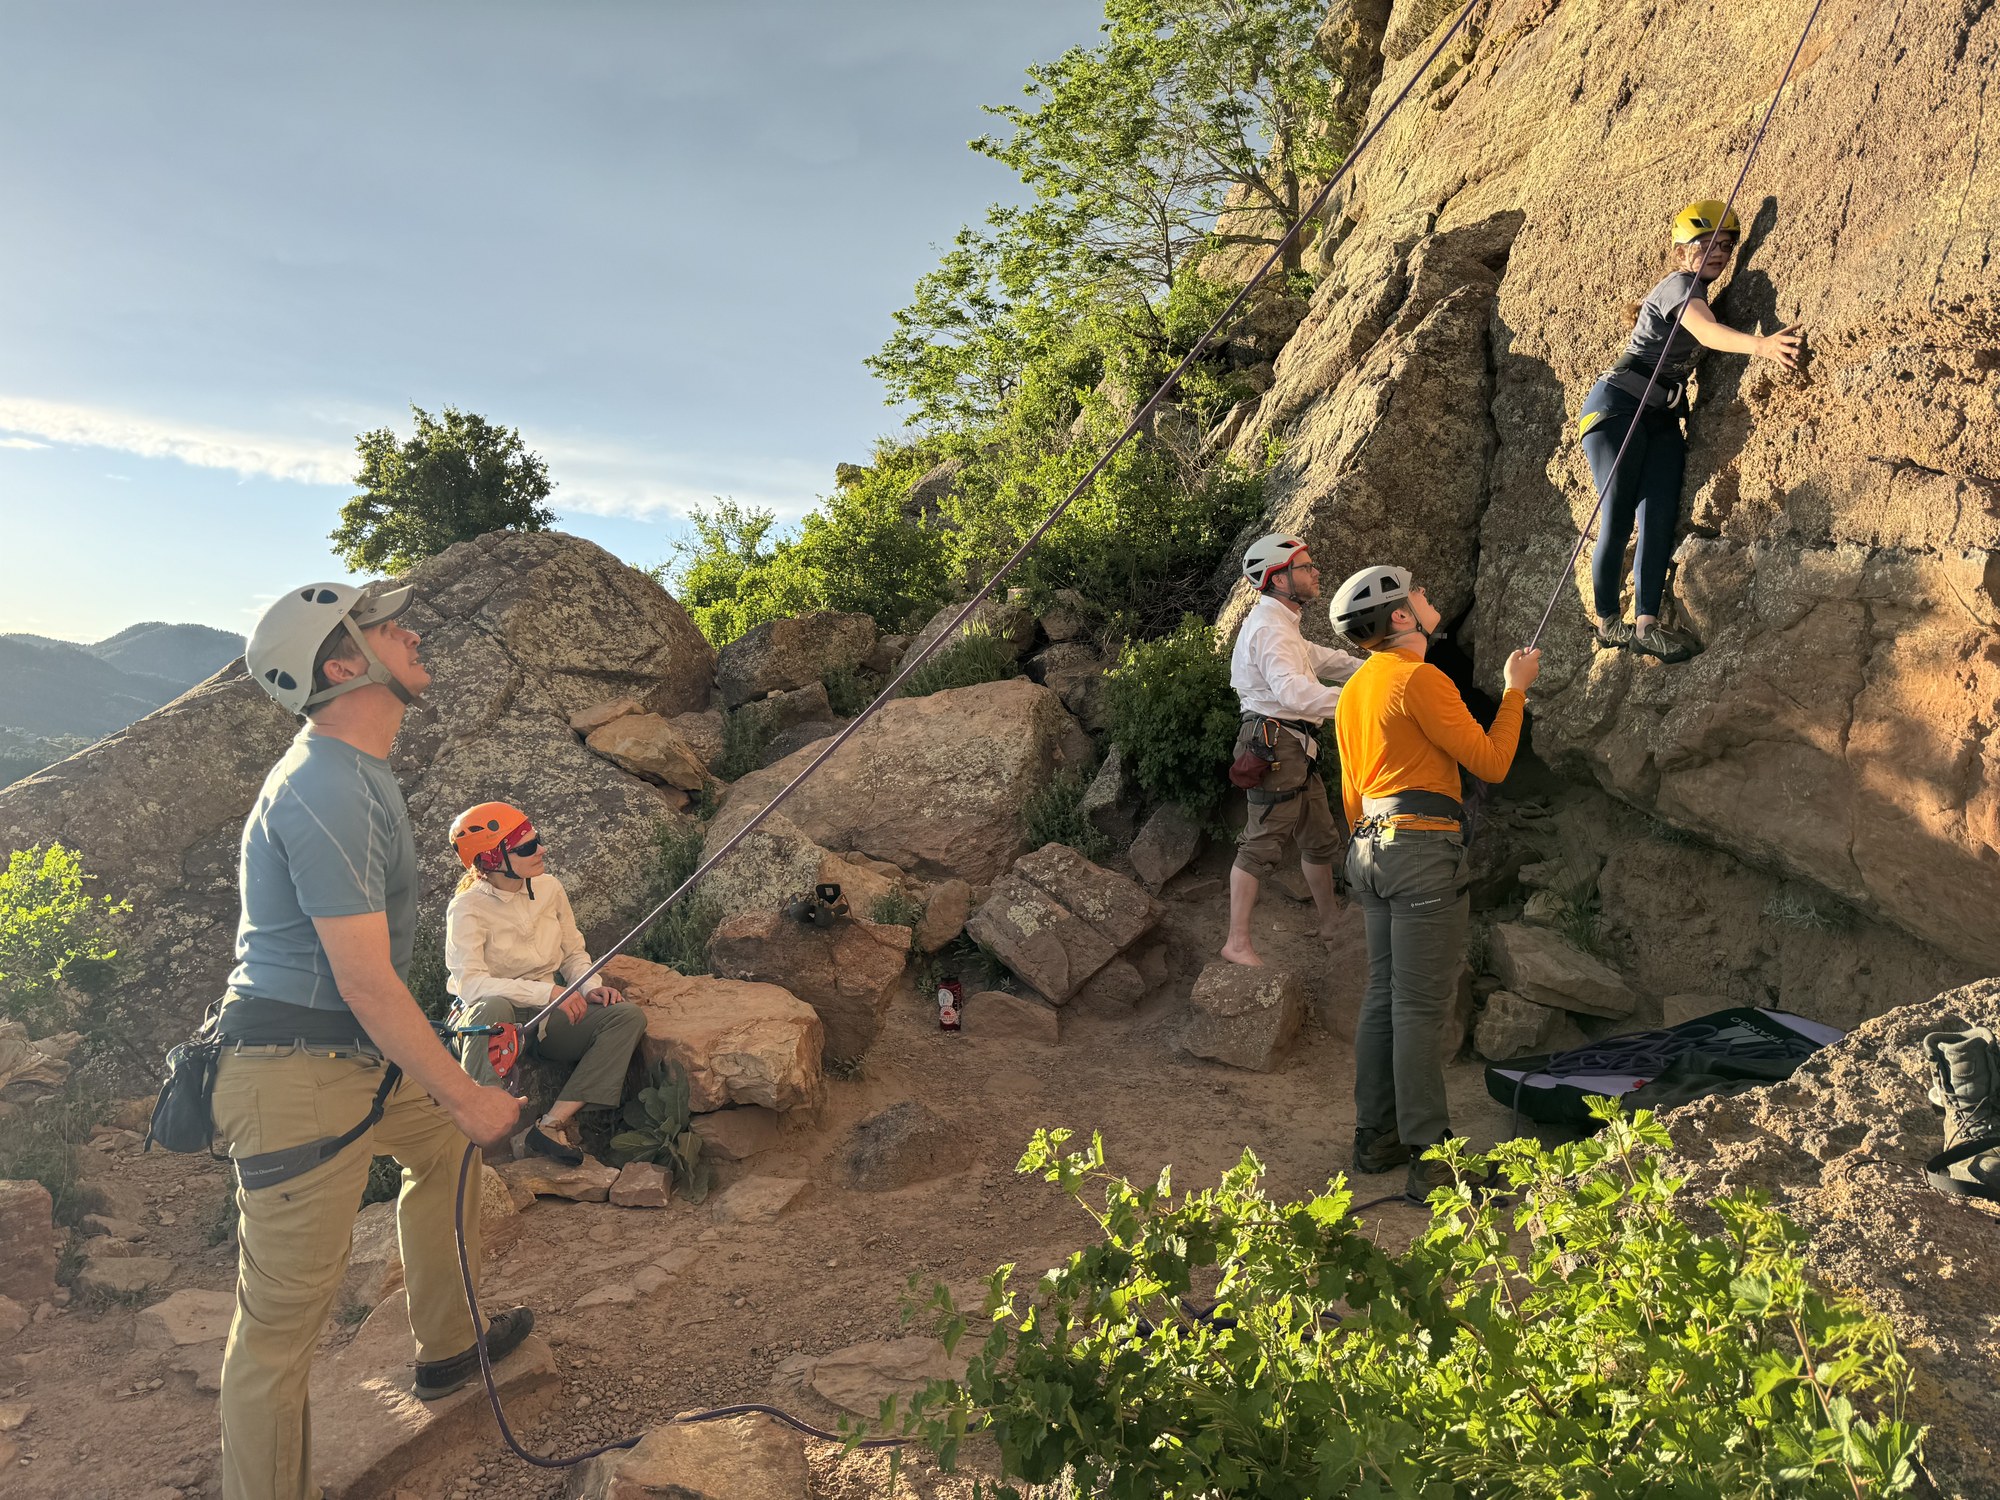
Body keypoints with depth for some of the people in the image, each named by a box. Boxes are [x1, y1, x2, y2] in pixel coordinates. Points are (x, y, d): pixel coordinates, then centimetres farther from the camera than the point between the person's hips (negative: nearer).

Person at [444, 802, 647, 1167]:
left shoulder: (549, 888, 3)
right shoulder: (467, 908, -14)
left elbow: (573, 953, 13)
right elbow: (469, 984, -26)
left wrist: (589, 987, -9)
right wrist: (546, 991, -32)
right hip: (495, 1023, -5)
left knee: (628, 1016, -19)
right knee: (493, 1007, -41)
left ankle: (554, 1123, -23)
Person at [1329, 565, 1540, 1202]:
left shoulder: (1354, 689, 16)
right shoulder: (1420, 679, -11)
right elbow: (1490, 762, -10)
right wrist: (1515, 690, 2)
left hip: (1371, 846, 9)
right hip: (1423, 848, -9)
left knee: (1383, 997, 13)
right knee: (1420, 1007, -7)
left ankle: (1376, 1138, 19)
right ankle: (1430, 1157, -2)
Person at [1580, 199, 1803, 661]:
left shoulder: (1698, 293, 20)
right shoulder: (1679, 284, -10)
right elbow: (1707, 332, -30)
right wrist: (1761, 344, -45)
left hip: (1662, 418, 9)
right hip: (1618, 405, -9)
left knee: (1660, 519, -6)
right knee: (1618, 519, -7)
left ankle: (1646, 623, -11)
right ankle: (1608, 623, 2)